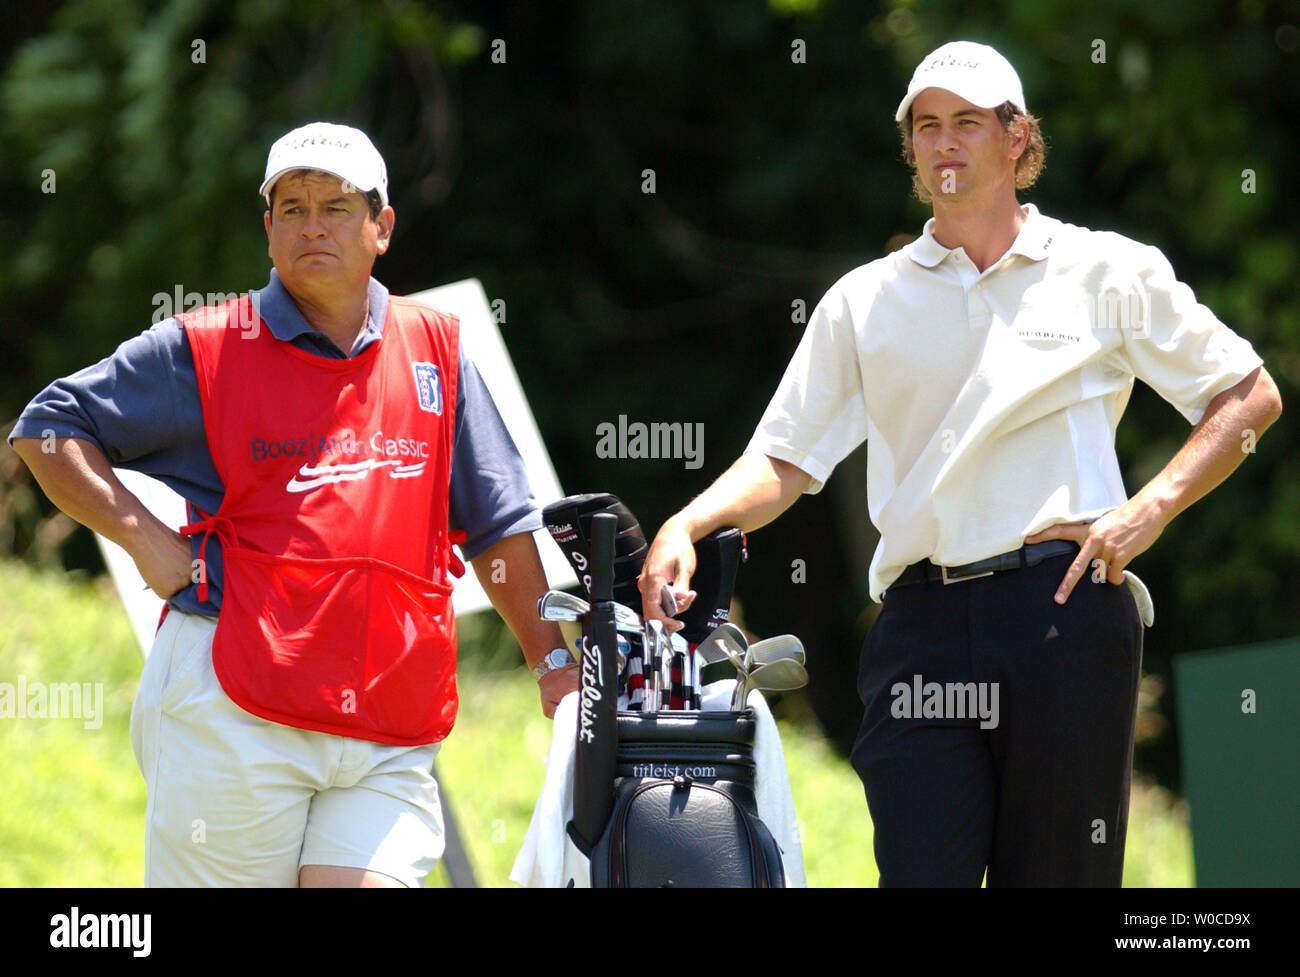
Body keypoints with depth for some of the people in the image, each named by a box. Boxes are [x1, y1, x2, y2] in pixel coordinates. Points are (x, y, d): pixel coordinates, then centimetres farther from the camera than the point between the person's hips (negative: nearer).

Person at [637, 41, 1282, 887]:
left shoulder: (1108, 272, 9)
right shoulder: (864, 301, 15)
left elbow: (1250, 397, 12)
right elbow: (785, 460, 12)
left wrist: (1150, 509, -1)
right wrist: (688, 525, -7)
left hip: (1066, 611, -1)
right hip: (922, 624, 1)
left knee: (1059, 876, 0)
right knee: (917, 873, -9)